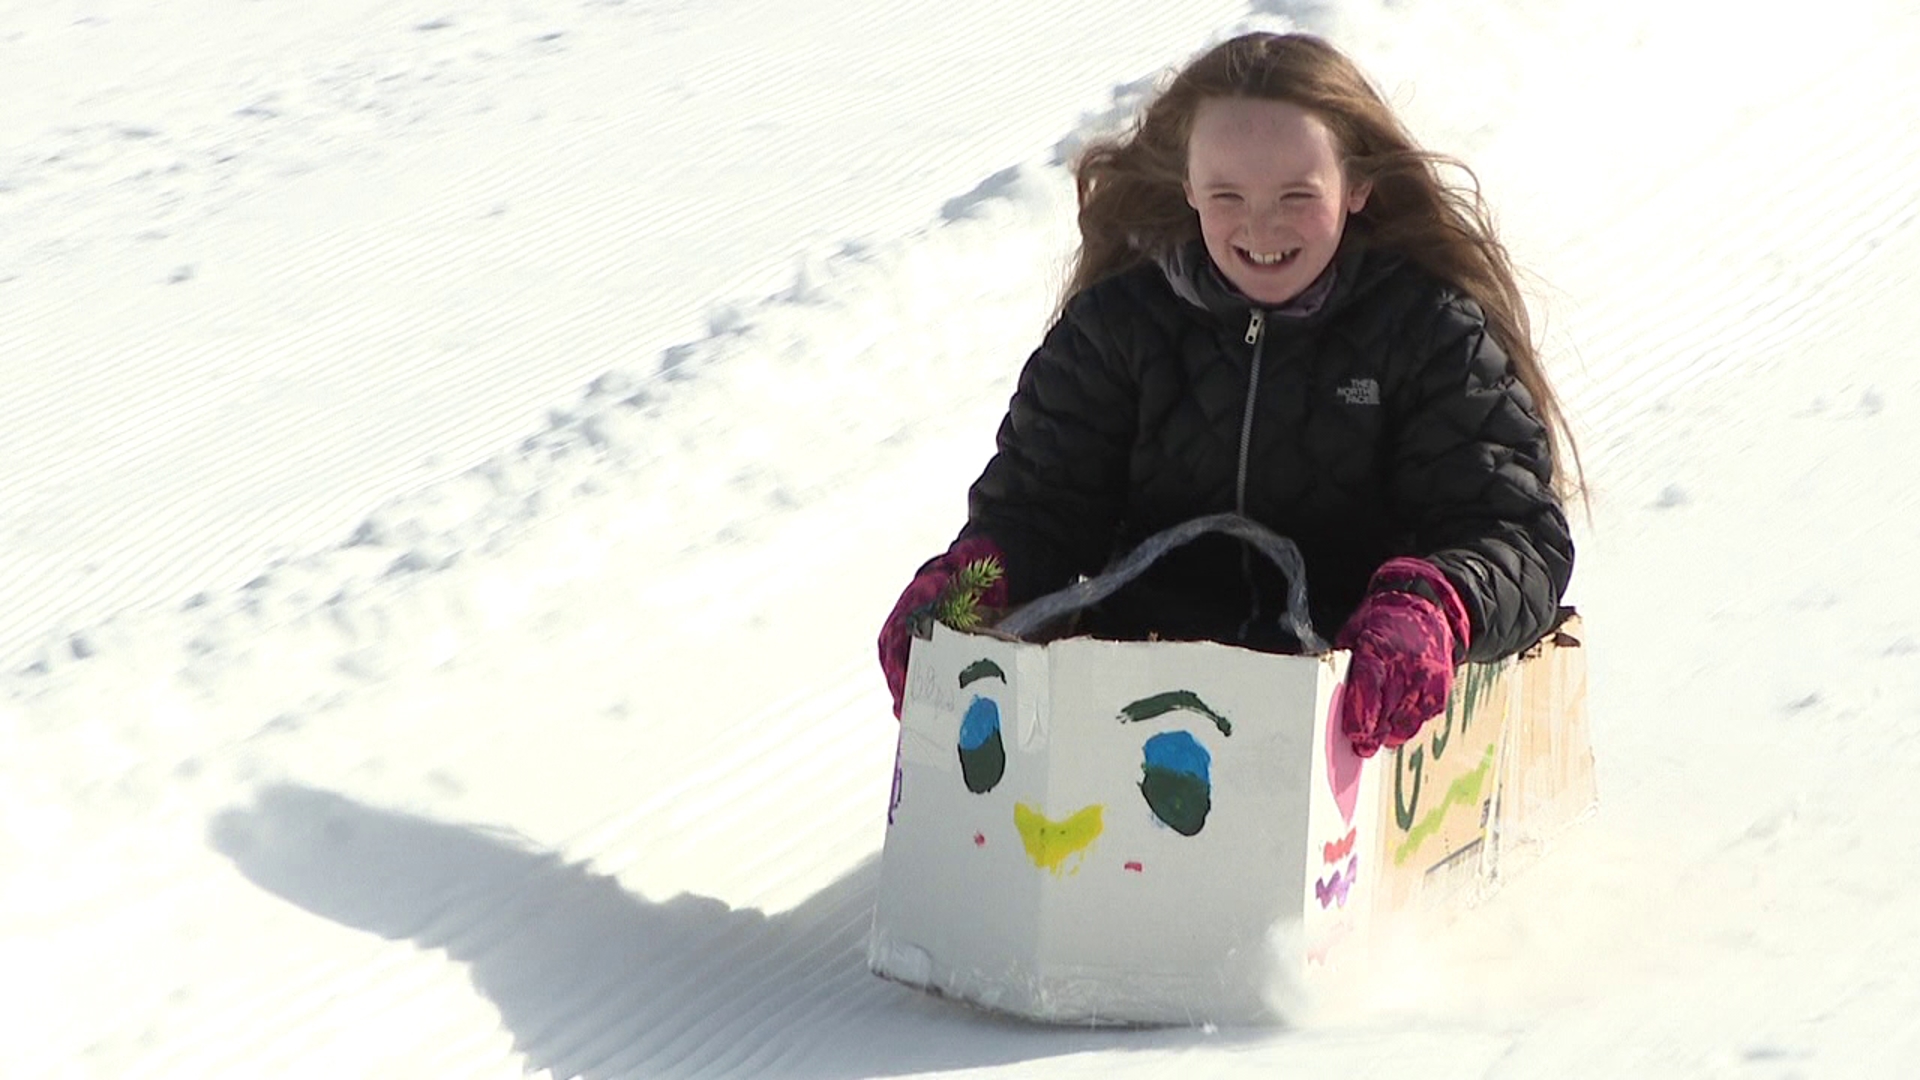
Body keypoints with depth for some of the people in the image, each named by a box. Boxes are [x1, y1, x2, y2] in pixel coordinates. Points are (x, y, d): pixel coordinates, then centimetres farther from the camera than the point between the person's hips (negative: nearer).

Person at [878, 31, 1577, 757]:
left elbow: (1519, 539, -1)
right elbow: (1039, 502, 14)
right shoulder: (1119, 322, 13)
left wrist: (1428, 609, -25)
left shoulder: (1436, 331, 5)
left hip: (1352, 691, -2)